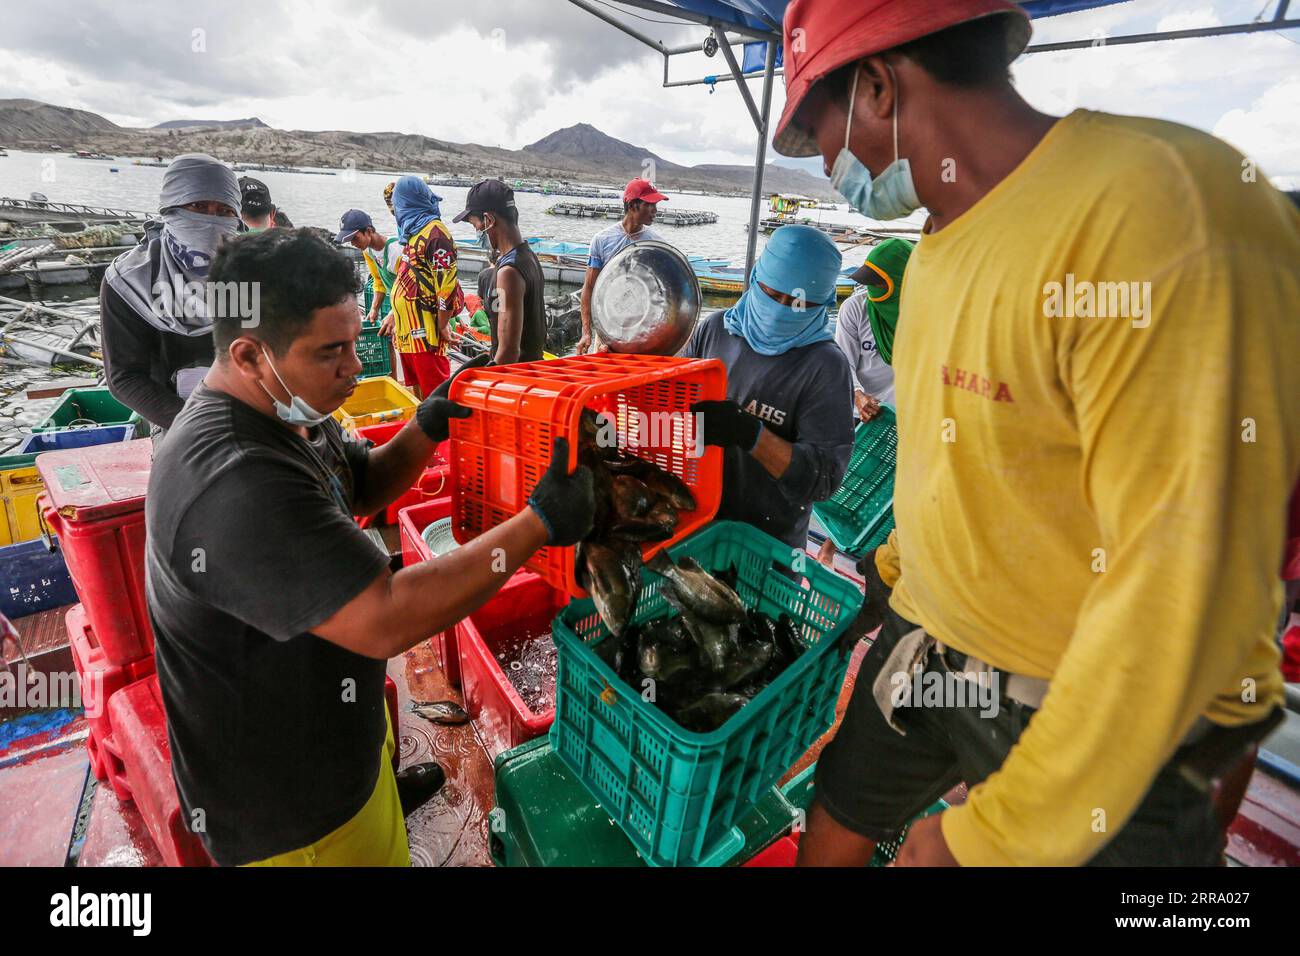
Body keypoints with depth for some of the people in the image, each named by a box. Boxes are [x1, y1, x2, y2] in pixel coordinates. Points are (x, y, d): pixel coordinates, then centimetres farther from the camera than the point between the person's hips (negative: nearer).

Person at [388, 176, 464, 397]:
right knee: (417, 389, 14)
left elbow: (447, 281, -17)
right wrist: (394, 315, 22)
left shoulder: (435, 231, -10)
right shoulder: (413, 232, 20)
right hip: (407, 328, 9)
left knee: (434, 390, -8)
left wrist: (442, 326, -17)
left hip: (425, 329, -9)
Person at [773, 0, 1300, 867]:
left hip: (1106, 719, -7)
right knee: (833, 834, 20)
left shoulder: (1162, 209, -24)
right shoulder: (946, 238, 3)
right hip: (931, 643, 7)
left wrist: (993, 834, -21)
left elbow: (1183, 586, -27)